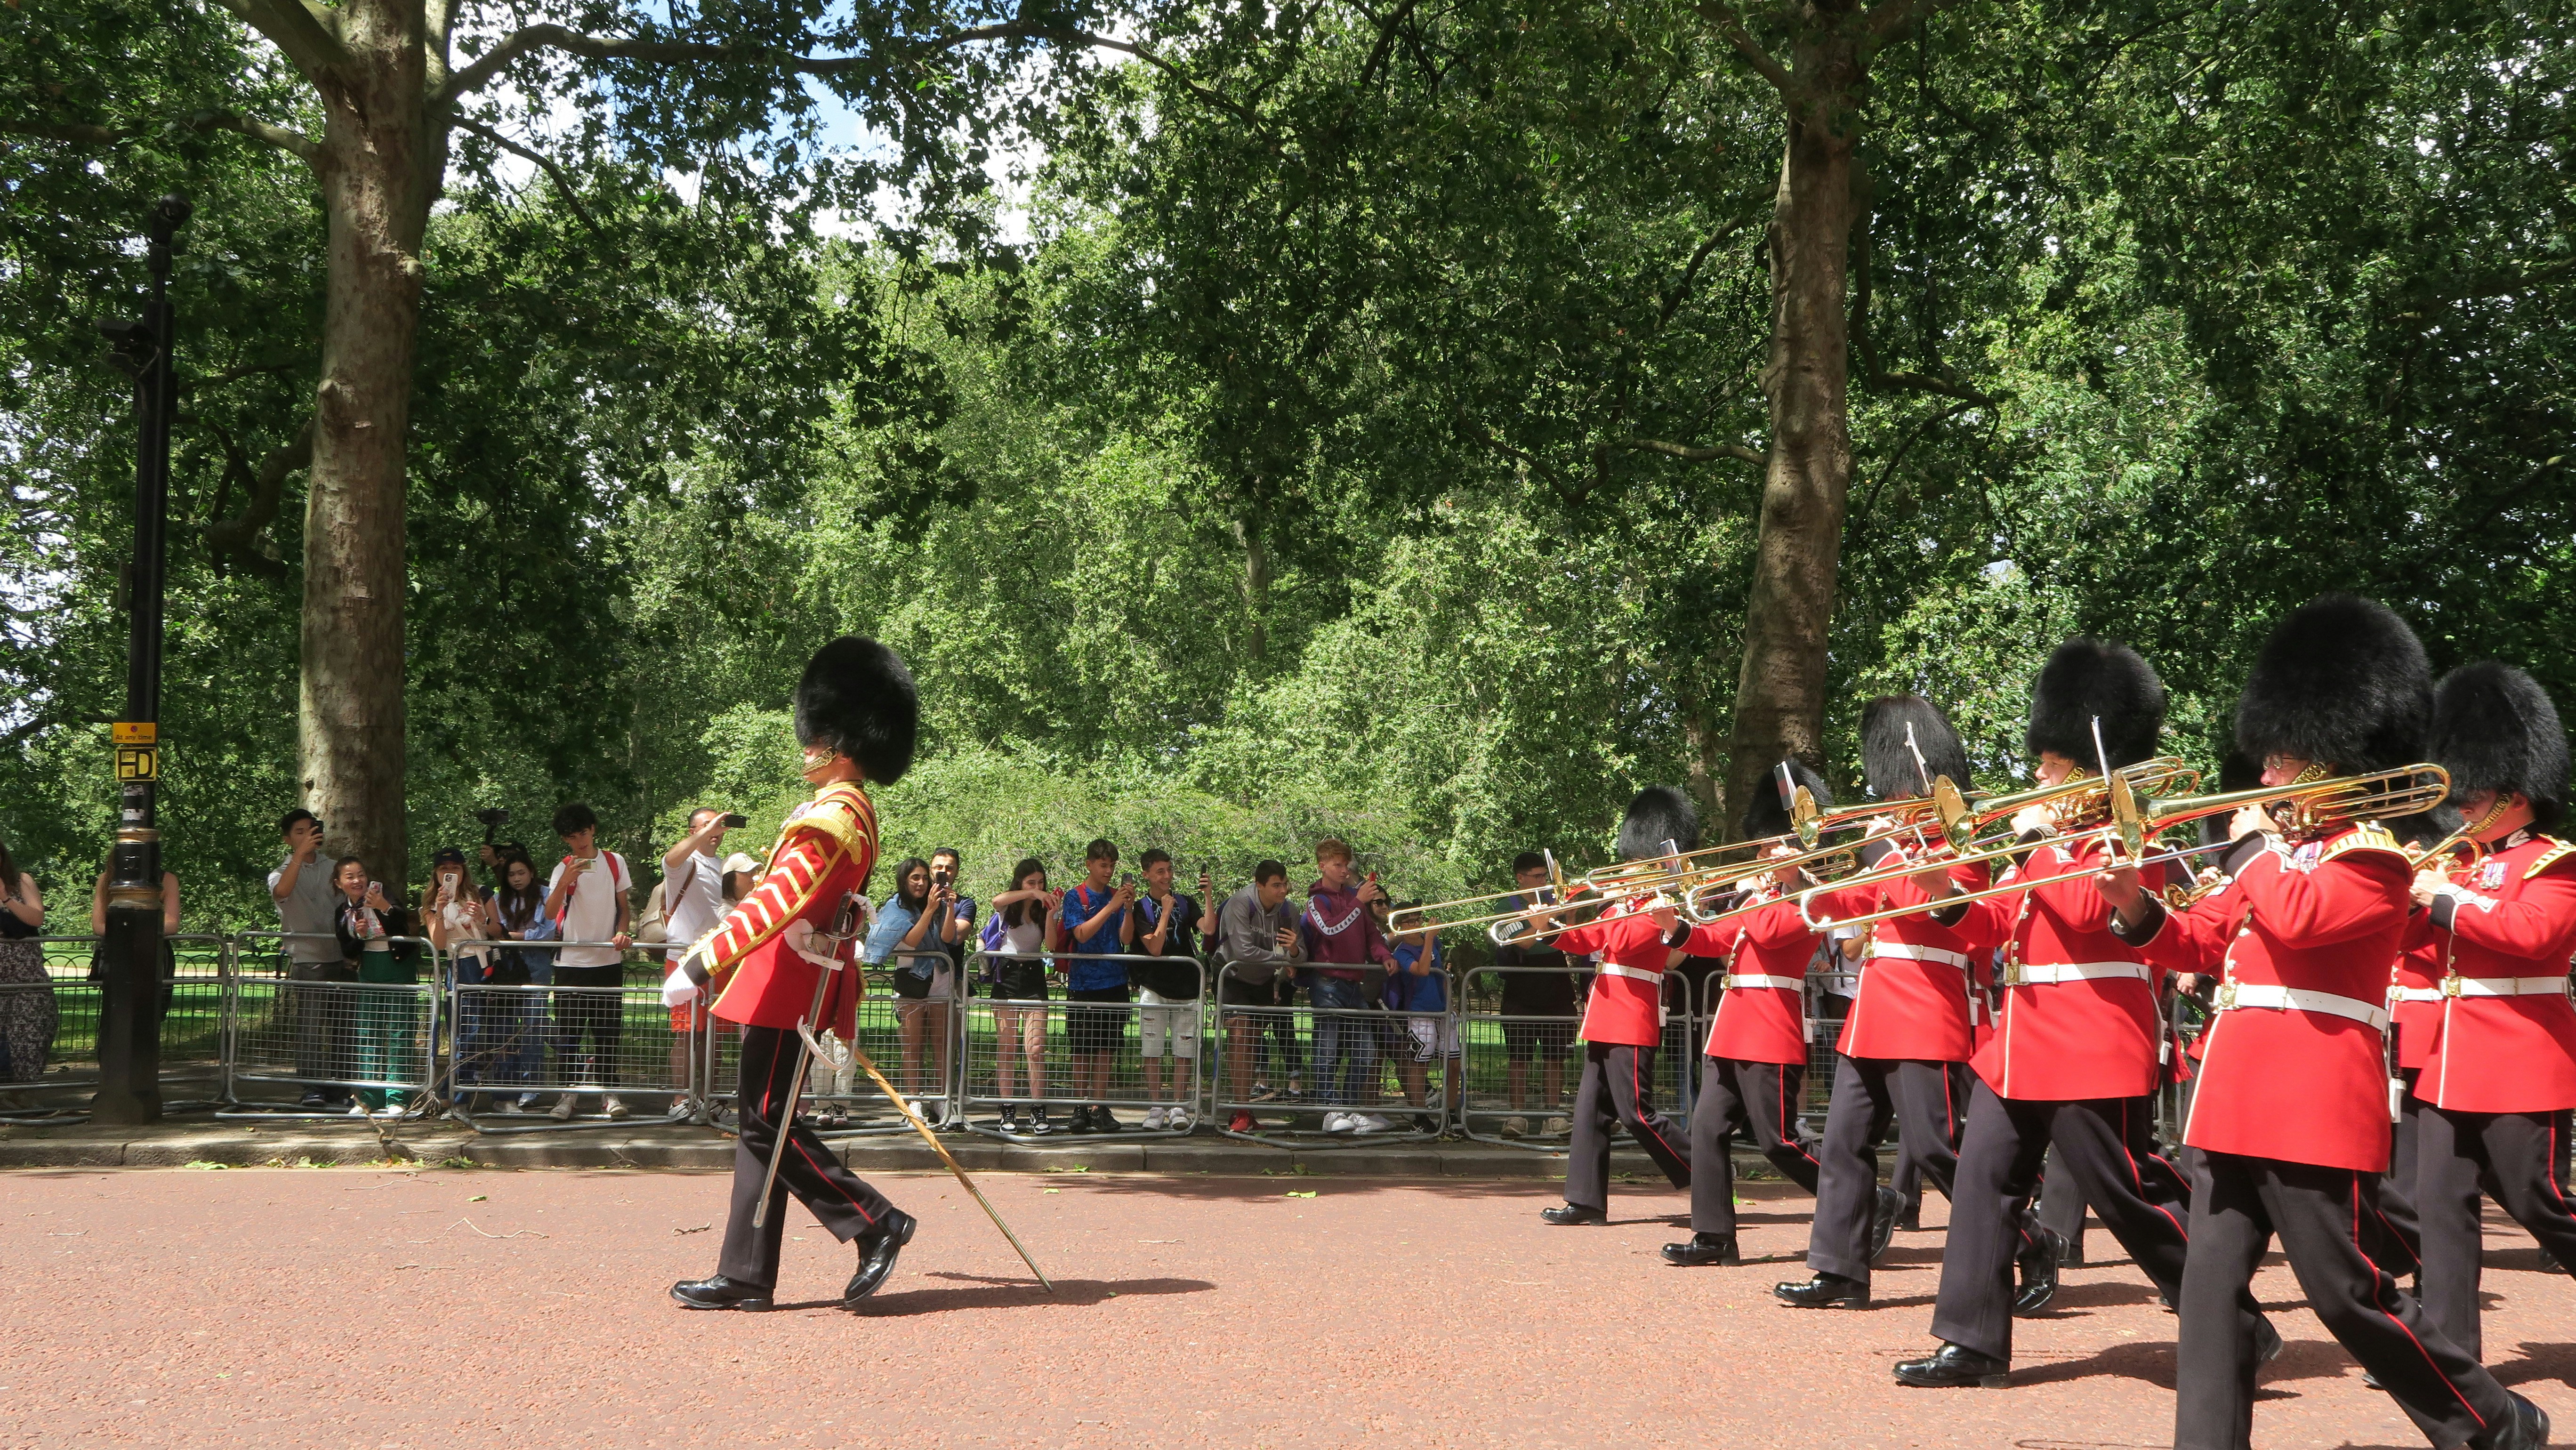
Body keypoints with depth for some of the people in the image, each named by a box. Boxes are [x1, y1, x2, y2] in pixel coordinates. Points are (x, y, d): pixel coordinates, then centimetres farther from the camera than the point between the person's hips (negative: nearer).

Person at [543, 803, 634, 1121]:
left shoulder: (614, 862, 5)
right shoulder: (564, 868, -2)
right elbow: (550, 913, -15)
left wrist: (622, 932, -7)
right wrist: (566, 879, -29)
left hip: (608, 960, 1)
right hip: (572, 961, -1)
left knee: (608, 1029, 3)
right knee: (568, 1029, 0)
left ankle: (609, 1091, 10)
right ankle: (570, 1092, 8)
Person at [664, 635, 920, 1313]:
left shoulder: (832, 818, -17)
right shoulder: (856, 814, 16)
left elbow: (777, 904, -24)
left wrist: (699, 964, -23)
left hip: (790, 986, -10)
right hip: (794, 989, 10)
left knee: (767, 1124, -7)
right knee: (760, 1125, 9)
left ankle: (877, 1224, -4)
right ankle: (746, 1276, 11)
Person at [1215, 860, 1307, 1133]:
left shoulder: (1287, 911, -8)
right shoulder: (1240, 905, -23)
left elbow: (1301, 957, -9)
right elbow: (1244, 952, -30)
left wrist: (1295, 951, -34)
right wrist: (1282, 960, -21)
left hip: (1264, 982, 5)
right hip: (1234, 978, -5)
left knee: (1254, 1040, 4)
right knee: (1240, 1033, -19)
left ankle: (1244, 1112, 9)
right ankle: (1241, 1113, -23)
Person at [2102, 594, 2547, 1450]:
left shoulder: (2374, 859, -8)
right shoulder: (2281, 855, 18)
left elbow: (2297, 918, -25)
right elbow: (2201, 940, 18)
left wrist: (2254, 843, -8)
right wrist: (2137, 909, -1)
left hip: (2315, 1109, -8)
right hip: (2238, 1099, 8)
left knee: (2353, 1296, -1)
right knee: (2211, 1283, 4)